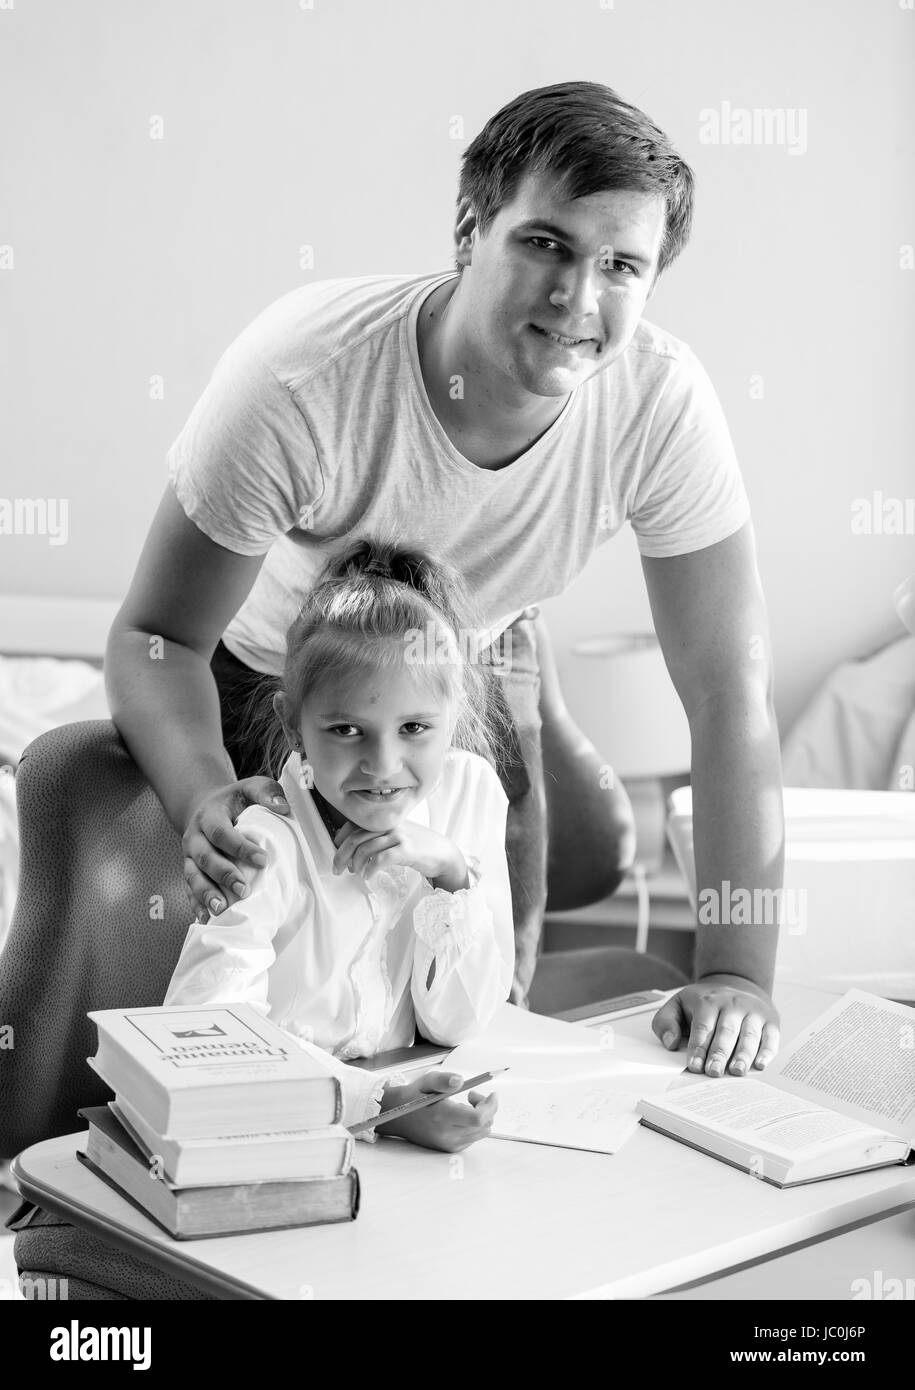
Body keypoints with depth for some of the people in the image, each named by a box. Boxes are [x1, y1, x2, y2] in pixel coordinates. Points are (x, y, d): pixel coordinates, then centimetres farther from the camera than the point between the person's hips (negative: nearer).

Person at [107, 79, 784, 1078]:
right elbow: (156, 638, -30)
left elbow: (730, 695, -28)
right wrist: (206, 802, -52)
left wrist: (735, 975, -33)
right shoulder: (300, 379, -41)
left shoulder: (661, 403, -32)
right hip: (260, 655, -2)